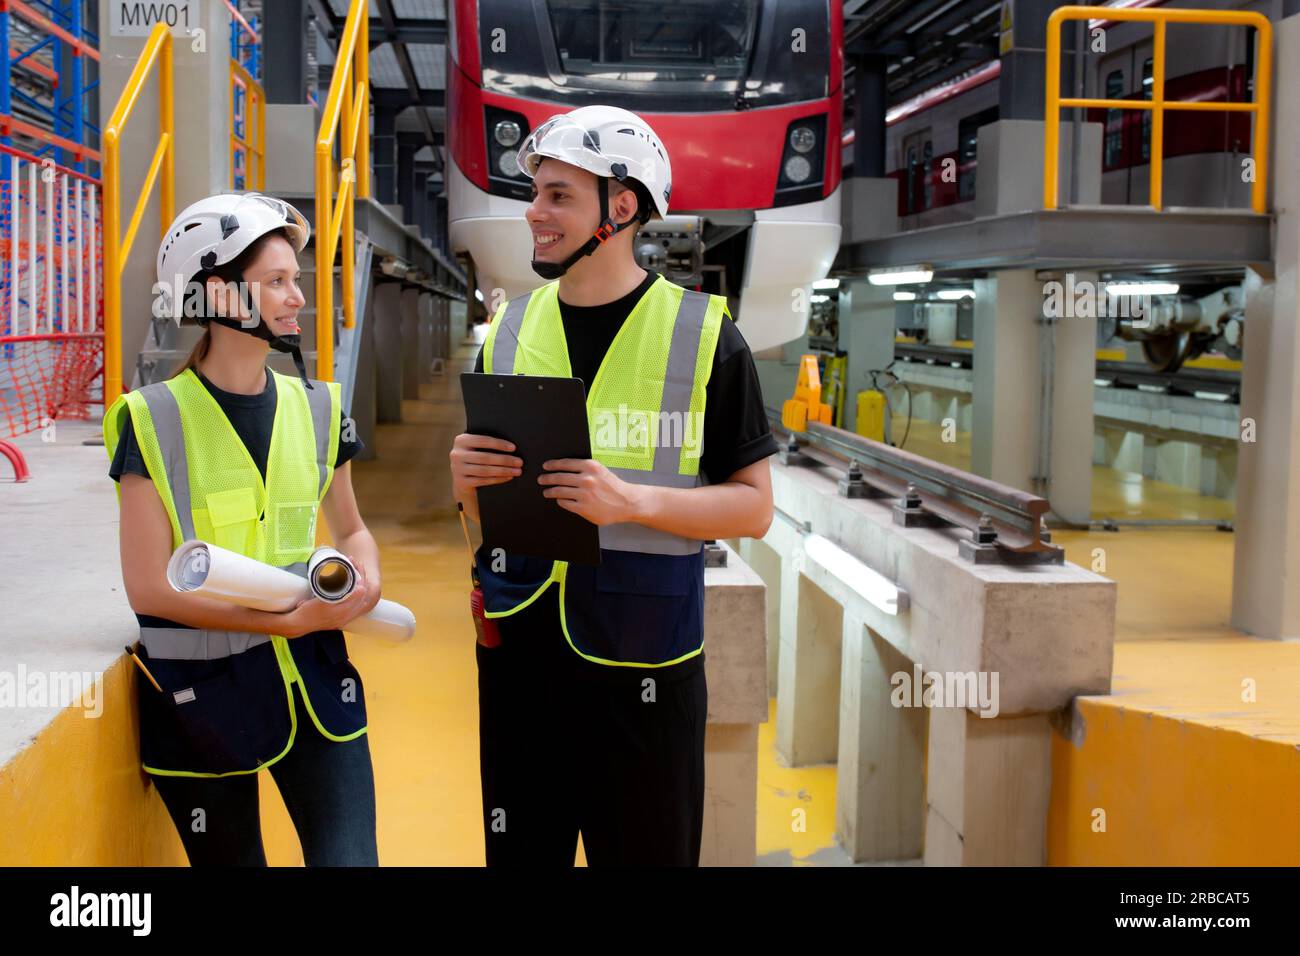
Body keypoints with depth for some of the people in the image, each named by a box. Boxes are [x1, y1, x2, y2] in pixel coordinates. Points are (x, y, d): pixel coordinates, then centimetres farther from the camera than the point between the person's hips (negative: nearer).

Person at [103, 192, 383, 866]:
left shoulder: (316, 408, 4)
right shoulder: (154, 422, -8)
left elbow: (351, 531, 18)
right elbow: (151, 588, -11)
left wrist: (365, 582, -4)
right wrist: (288, 620, -18)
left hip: (312, 679, 3)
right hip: (199, 691, -3)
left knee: (349, 856, -3)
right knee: (228, 856, 13)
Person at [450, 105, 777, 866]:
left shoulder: (704, 334, -5)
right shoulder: (509, 331, 8)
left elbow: (753, 508, -6)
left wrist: (634, 499, -21)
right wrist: (467, 477, -8)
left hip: (642, 660, -3)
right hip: (519, 647, 4)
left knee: (648, 852, 9)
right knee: (520, 850, 14)